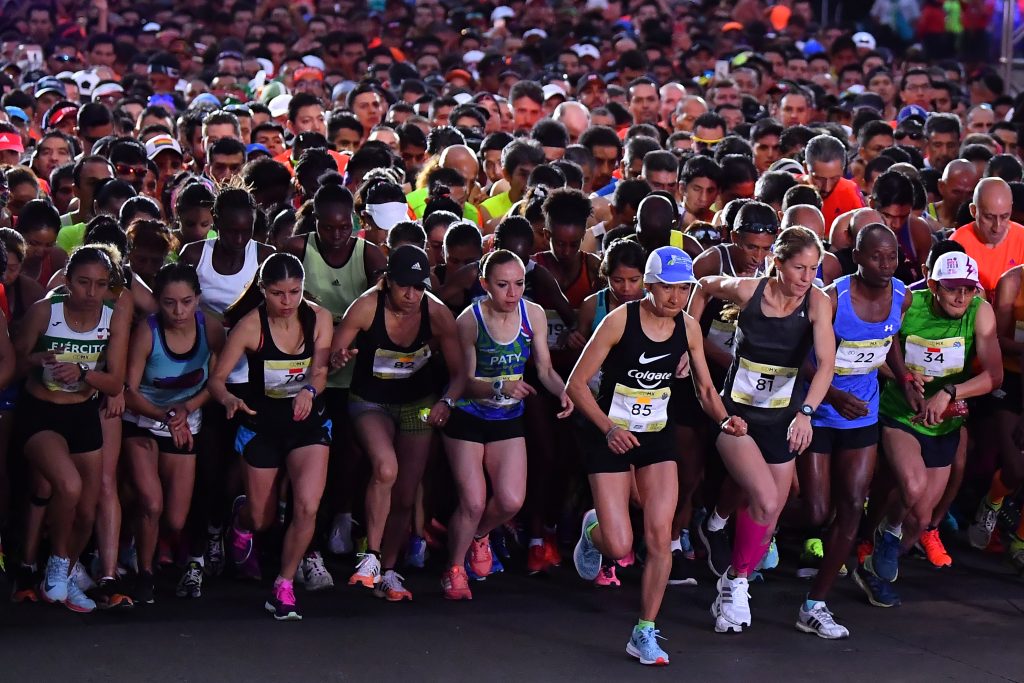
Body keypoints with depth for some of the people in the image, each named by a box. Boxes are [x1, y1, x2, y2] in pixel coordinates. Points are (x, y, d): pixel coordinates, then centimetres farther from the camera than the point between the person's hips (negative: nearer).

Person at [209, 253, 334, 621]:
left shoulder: (318, 318, -8)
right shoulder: (250, 325, -16)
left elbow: (320, 373, -13)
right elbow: (217, 378, -16)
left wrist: (309, 391, -37)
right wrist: (229, 398, -39)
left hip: (308, 423, 1)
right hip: (261, 425, -1)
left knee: (307, 507, -18)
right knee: (262, 518, 10)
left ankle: (283, 587, 1)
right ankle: (241, 518, 50)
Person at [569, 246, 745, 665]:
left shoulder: (689, 328, -3)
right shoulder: (620, 320, -16)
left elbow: (705, 388, 8)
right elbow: (577, 384, -13)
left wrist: (724, 419, -13)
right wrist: (608, 428, -25)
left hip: (658, 438, 4)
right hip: (611, 438, -3)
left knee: (660, 536, -9)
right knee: (619, 547, -9)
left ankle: (645, 633, 3)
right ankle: (592, 531, 30)